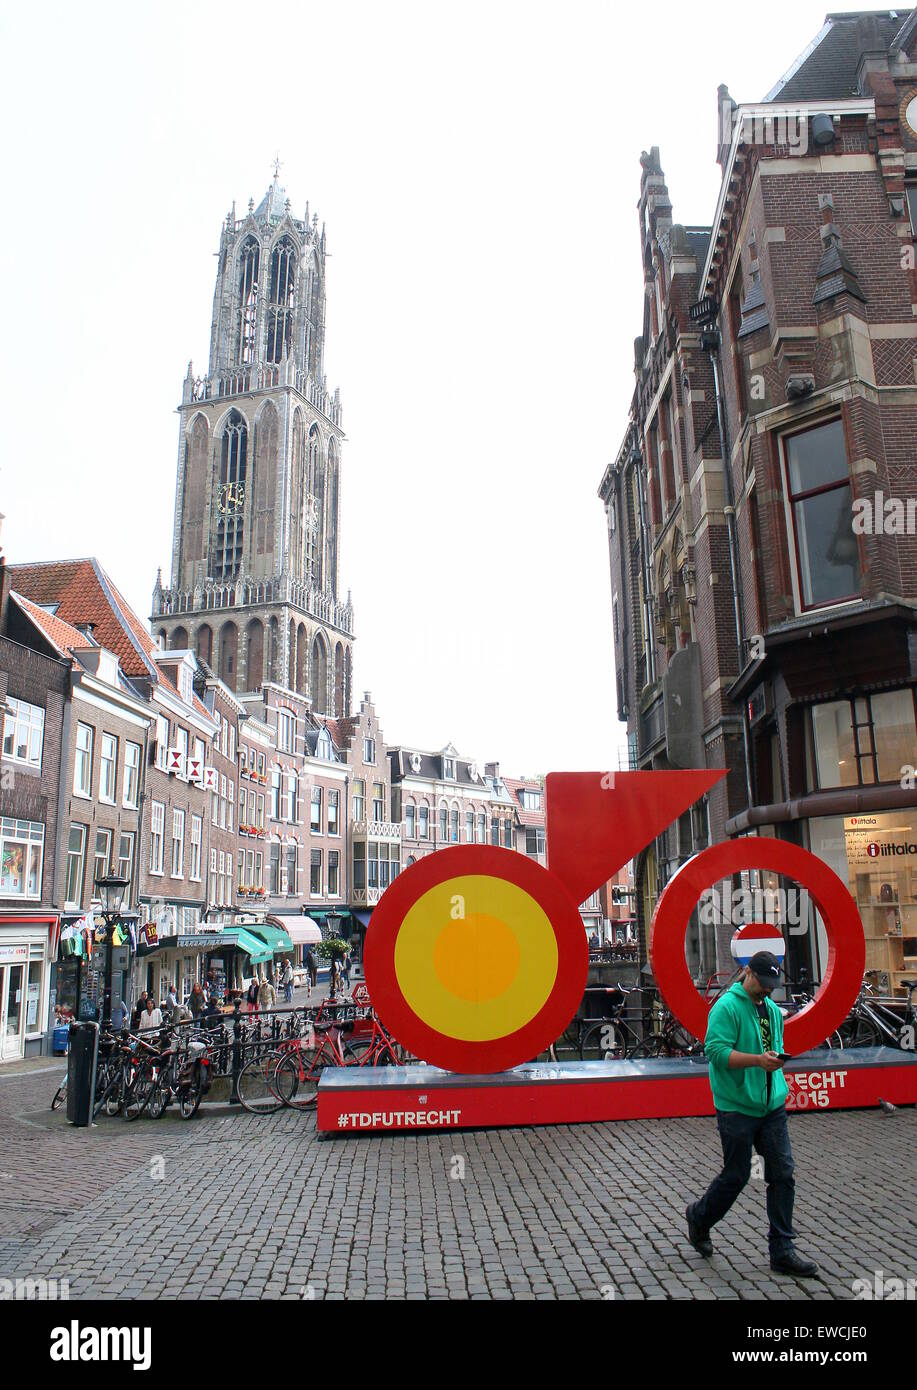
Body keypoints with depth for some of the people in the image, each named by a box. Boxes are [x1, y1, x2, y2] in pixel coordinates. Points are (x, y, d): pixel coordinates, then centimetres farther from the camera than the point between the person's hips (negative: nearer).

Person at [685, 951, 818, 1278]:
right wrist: (758, 1060, -29)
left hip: (772, 1107, 7)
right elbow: (716, 1051, -21)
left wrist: (778, 1058, 7)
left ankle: (782, 1251, 13)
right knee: (736, 1176, 4)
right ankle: (699, 1218, 31)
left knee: (783, 1174, 3)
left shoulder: (772, 1010, 13)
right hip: (737, 1107, -7)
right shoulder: (727, 1006, -12)